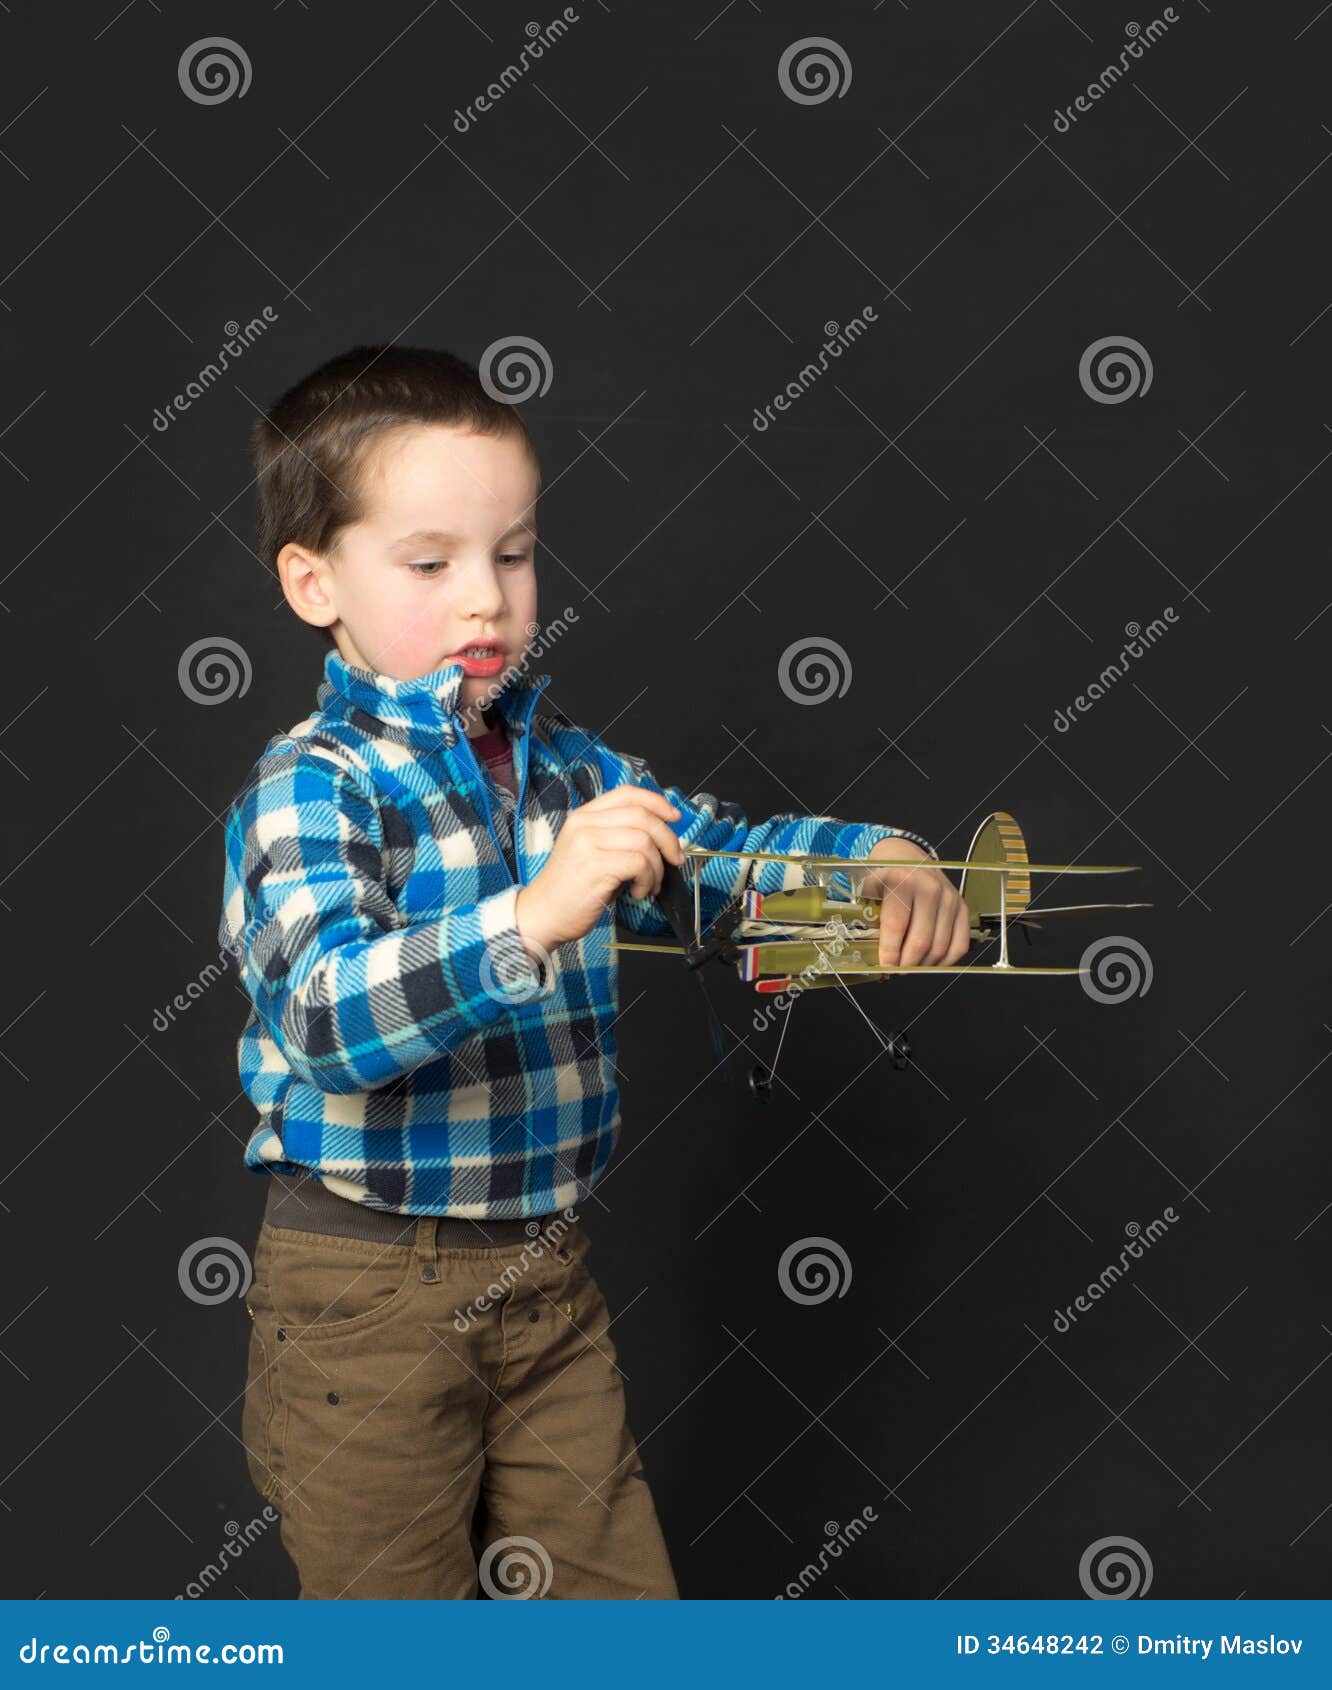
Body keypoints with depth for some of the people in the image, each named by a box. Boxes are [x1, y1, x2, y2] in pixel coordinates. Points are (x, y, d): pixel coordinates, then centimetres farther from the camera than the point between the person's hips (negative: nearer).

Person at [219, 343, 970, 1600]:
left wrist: (878, 860, -13)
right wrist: (536, 917, -44)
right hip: (367, 1292, -6)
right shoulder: (309, 788, -15)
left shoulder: (572, 772, 6)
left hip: (548, 1275, 6)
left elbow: (724, 853, 8)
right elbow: (326, 1015, -30)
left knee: (619, 1591, 16)